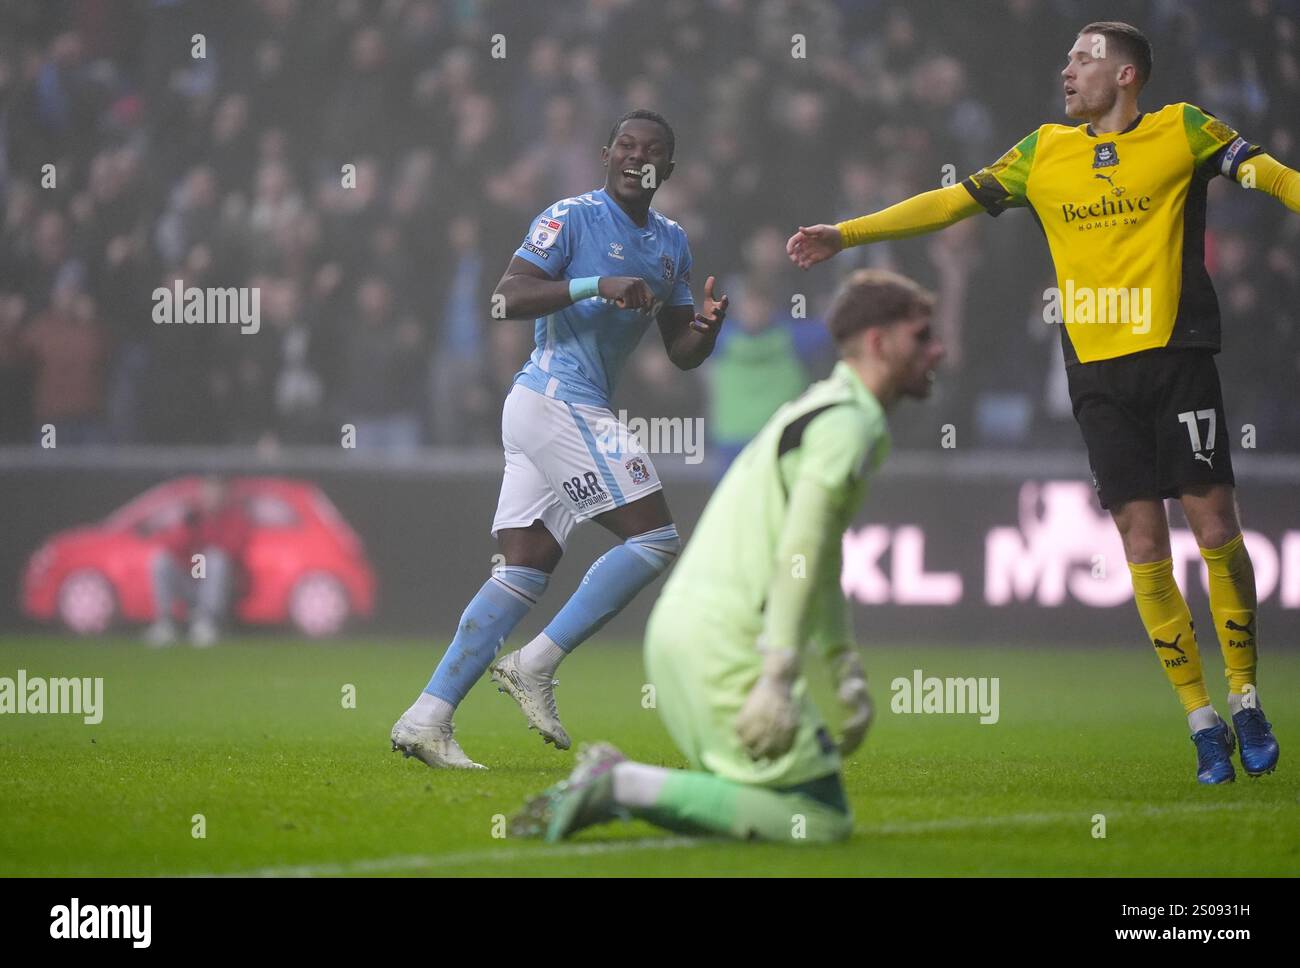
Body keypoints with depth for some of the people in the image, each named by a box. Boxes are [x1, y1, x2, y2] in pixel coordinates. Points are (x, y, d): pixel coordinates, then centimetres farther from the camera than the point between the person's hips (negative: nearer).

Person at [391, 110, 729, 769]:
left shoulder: (671, 243, 19)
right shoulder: (572, 218, -5)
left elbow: (681, 353, 20)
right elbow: (508, 298, -16)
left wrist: (708, 326, -2)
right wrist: (597, 285, -26)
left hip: (558, 411, 9)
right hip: (559, 399, -8)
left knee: (526, 567, 2)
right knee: (655, 539, -11)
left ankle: (426, 718, -3)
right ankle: (535, 664, -8)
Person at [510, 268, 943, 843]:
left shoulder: (820, 410, 24)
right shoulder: (850, 423, -8)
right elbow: (798, 554, -18)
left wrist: (847, 670, 30)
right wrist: (778, 680, -23)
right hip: (724, 643, -10)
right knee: (824, 821, -10)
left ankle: (613, 783, 2)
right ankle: (625, 786, -16)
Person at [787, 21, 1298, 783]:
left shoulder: (1183, 132, 2)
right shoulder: (1044, 154, 12)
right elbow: (953, 202, 15)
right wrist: (845, 235, 14)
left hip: (1177, 357, -3)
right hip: (1098, 372, 3)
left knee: (1216, 530, -6)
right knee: (1144, 546, -2)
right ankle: (1203, 722, 4)